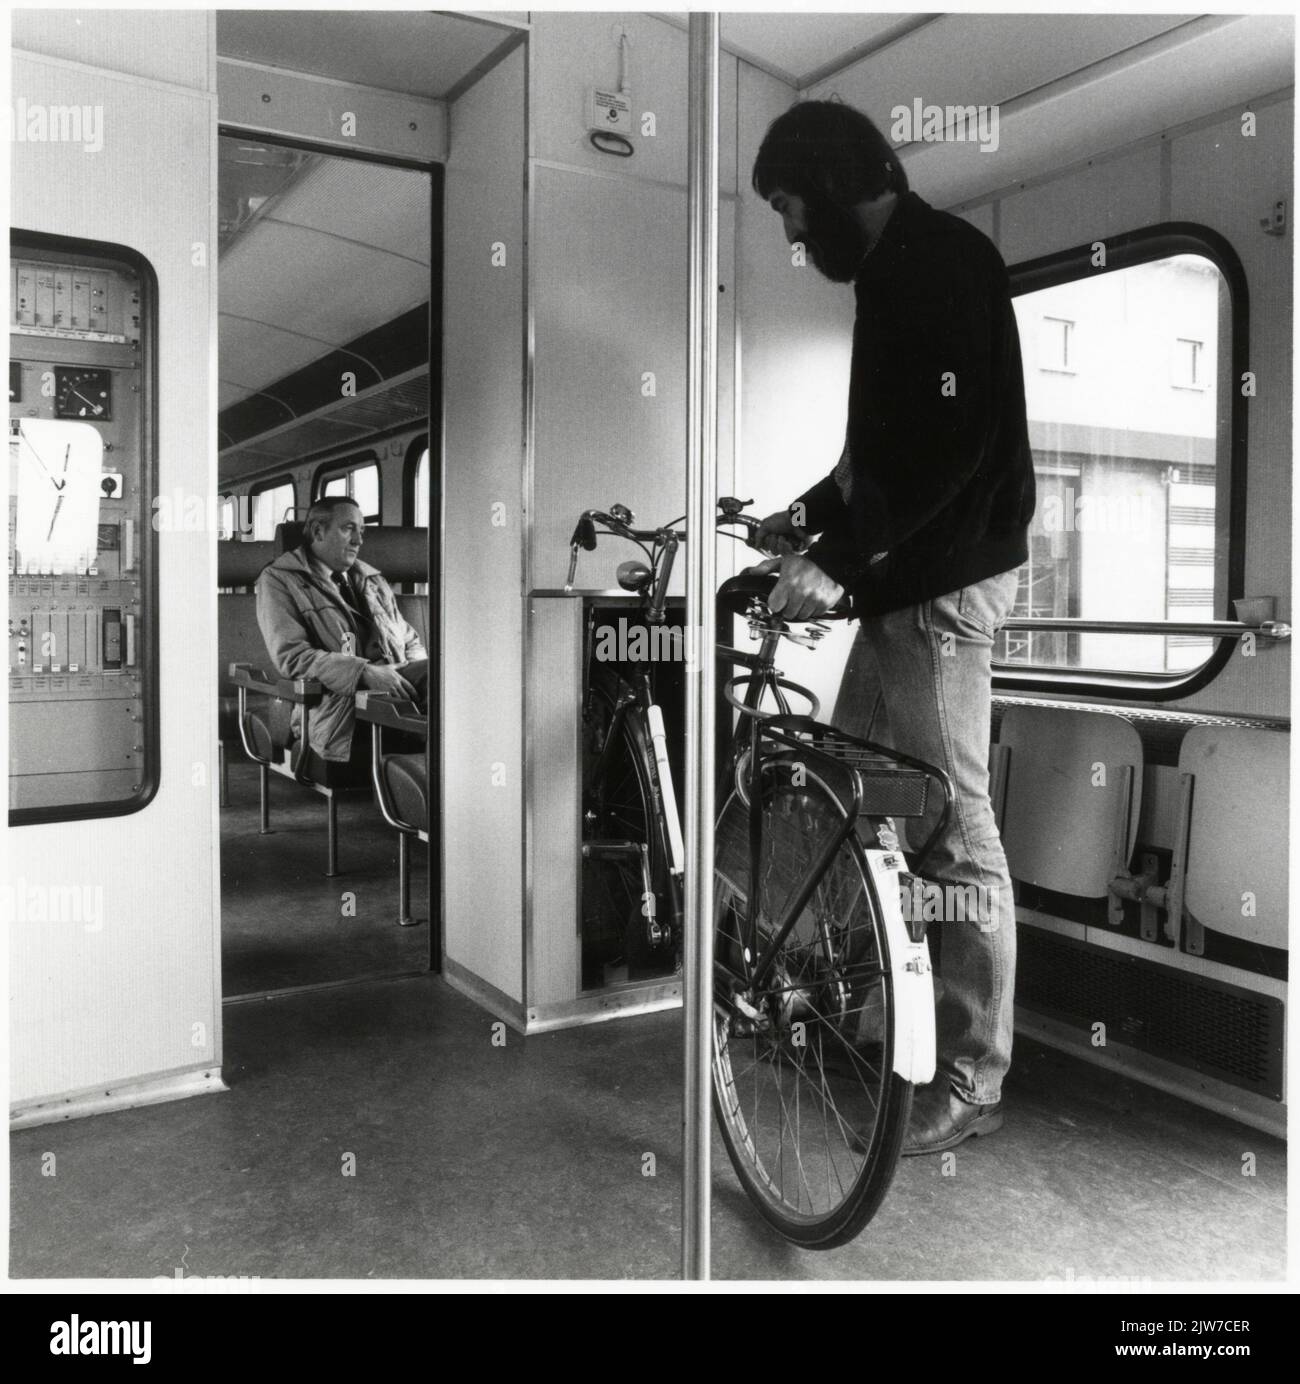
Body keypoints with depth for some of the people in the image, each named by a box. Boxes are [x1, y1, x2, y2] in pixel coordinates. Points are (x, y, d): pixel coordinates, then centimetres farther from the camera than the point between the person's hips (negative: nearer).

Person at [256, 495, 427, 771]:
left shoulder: (373, 580, 30)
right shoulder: (278, 580, 10)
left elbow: (410, 642, 30)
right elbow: (291, 656, -4)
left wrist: (417, 674, 2)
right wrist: (364, 672, -19)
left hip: (394, 687, 6)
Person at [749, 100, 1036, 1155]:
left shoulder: (944, 262, -12)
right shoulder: (896, 269, 19)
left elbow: (949, 444, -23)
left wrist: (834, 564, -24)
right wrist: (809, 515, 15)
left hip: (946, 581, -10)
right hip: (903, 574, 10)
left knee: (954, 827, -6)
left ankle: (974, 1079, 5)